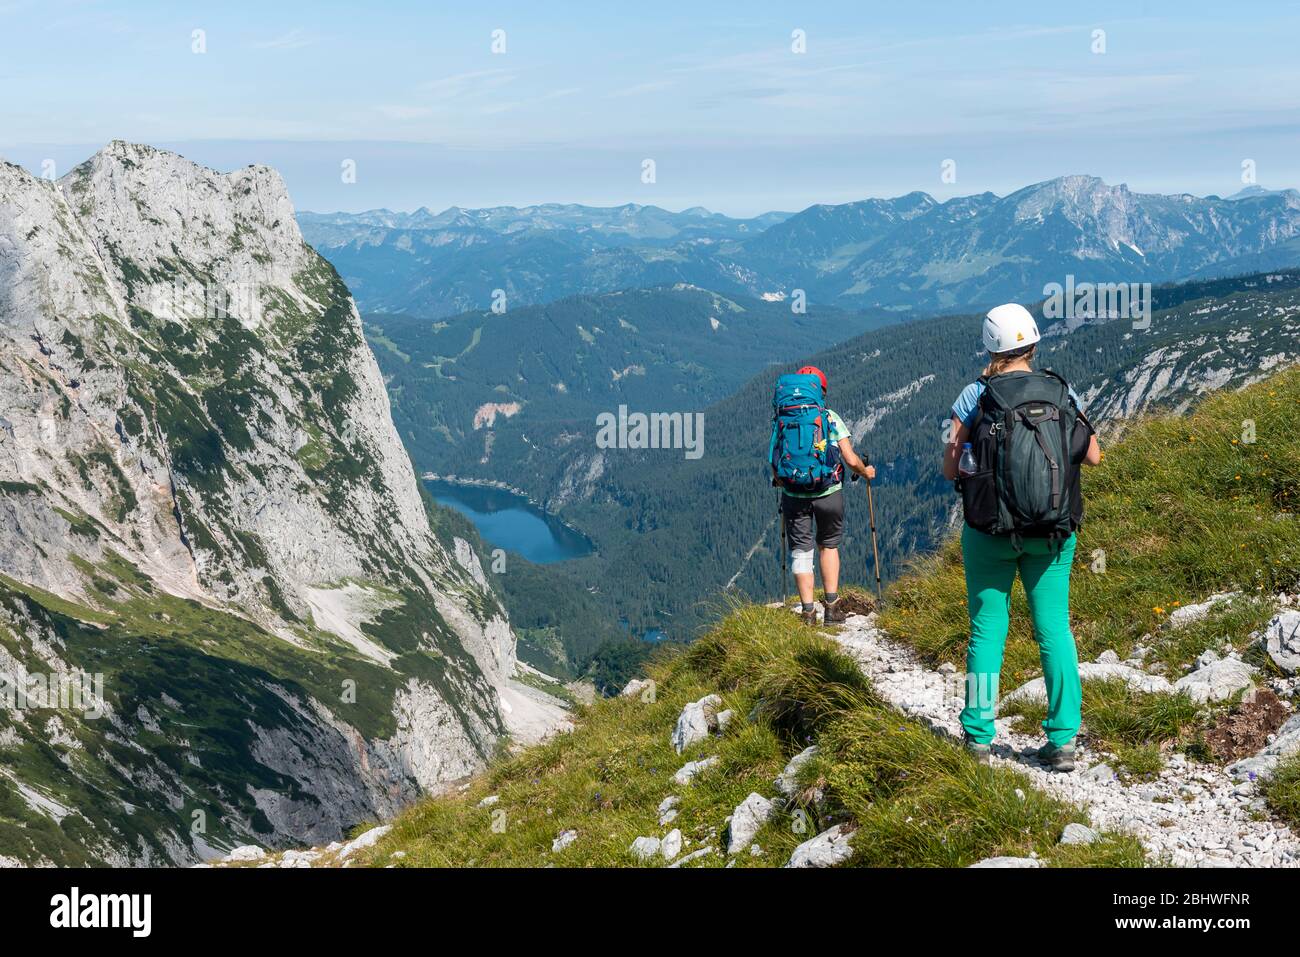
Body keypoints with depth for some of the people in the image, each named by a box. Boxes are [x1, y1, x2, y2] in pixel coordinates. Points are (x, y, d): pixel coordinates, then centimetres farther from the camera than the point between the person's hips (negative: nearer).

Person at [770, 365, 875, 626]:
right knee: (829, 546, 20)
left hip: (794, 496, 0)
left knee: (801, 552, 10)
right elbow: (851, 460, -7)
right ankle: (832, 607, 16)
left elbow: (774, 466, 0)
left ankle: (808, 613, 5)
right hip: (829, 493, 0)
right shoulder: (830, 418, -2)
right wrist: (865, 472, 13)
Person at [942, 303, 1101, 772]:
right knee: (1054, 628, 10)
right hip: (1054, 533, 2)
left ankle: (979, 739, 15)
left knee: (987, 629, 10)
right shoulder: (1062, 393, -3)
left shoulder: (975, 397, -9)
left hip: (990, 532, -1)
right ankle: (1063, 741, 9)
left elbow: (950, 469, -6)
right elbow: (1093, 455, 6)